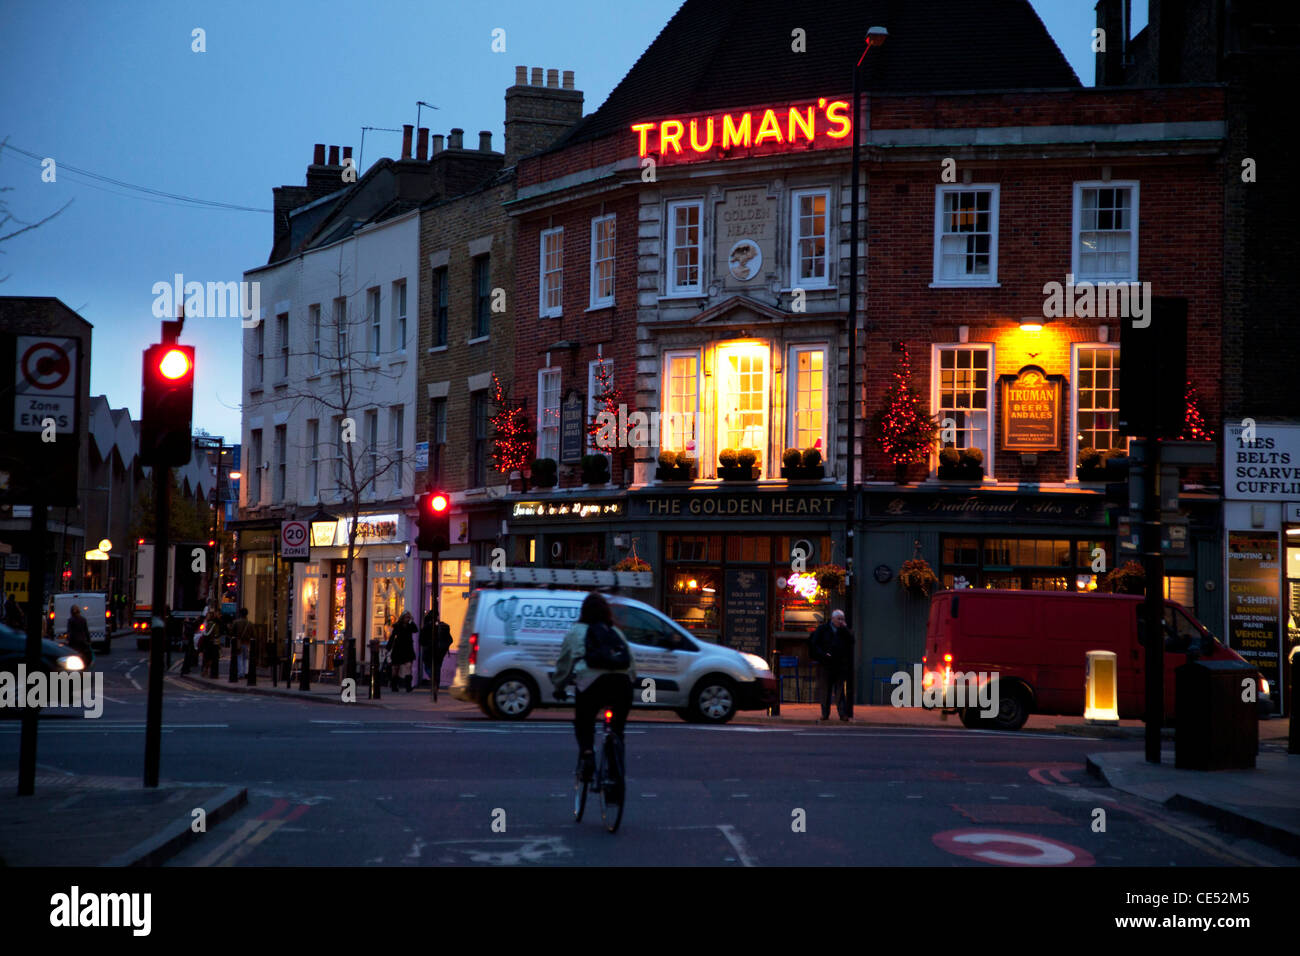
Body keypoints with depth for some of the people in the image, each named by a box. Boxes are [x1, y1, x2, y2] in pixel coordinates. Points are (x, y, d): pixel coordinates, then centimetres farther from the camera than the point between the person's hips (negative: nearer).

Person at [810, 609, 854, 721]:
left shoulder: (844, 630, 10)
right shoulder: (822, 628, 4)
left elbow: (851, 640, -4)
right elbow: (814, 643, 2)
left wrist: (844, 629, -10)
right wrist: (823, 654, -10)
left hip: (841, 665, 1)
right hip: (827, 664, -1)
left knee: (841, 690, -3)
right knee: (826, 690, 5)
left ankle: (843, 714, -5)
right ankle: (825, 714, 12)